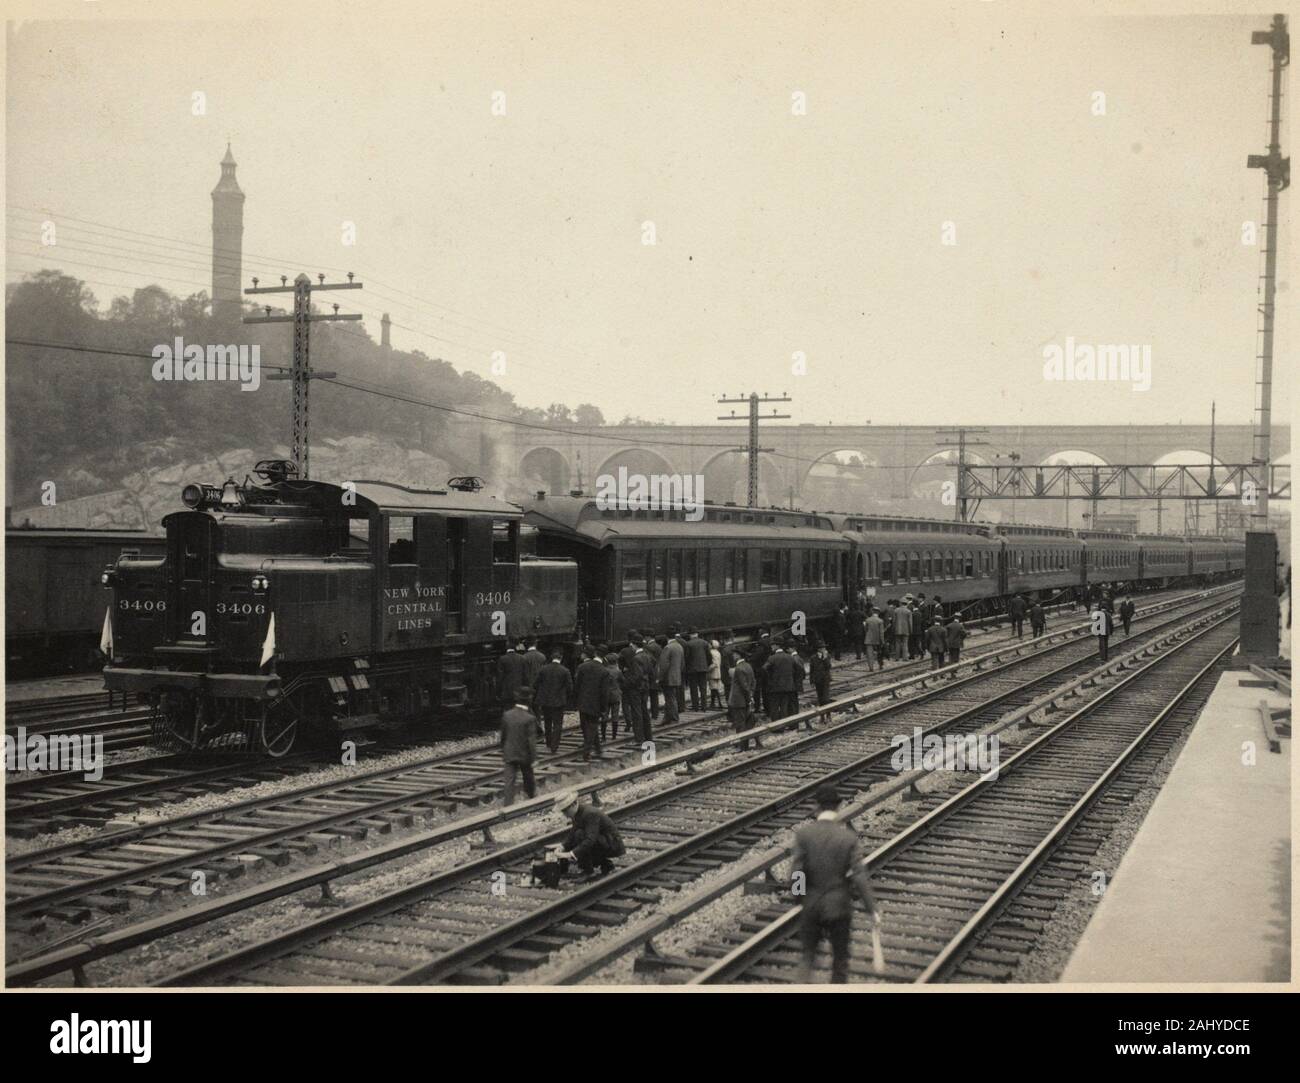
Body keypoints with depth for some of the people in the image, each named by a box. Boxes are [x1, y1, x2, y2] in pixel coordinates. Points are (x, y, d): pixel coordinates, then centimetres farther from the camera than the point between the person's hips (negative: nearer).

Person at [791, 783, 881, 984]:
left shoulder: (803, 834, -10)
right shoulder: (848, 837, -11)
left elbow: (796, 872, -11)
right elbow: (859, 876, -13)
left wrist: (797, 896, 8)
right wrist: (873, 908, -7)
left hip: (811, 905, 1)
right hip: (839, 906, 0)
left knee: (807, 954, 13)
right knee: (840, 957, 16)